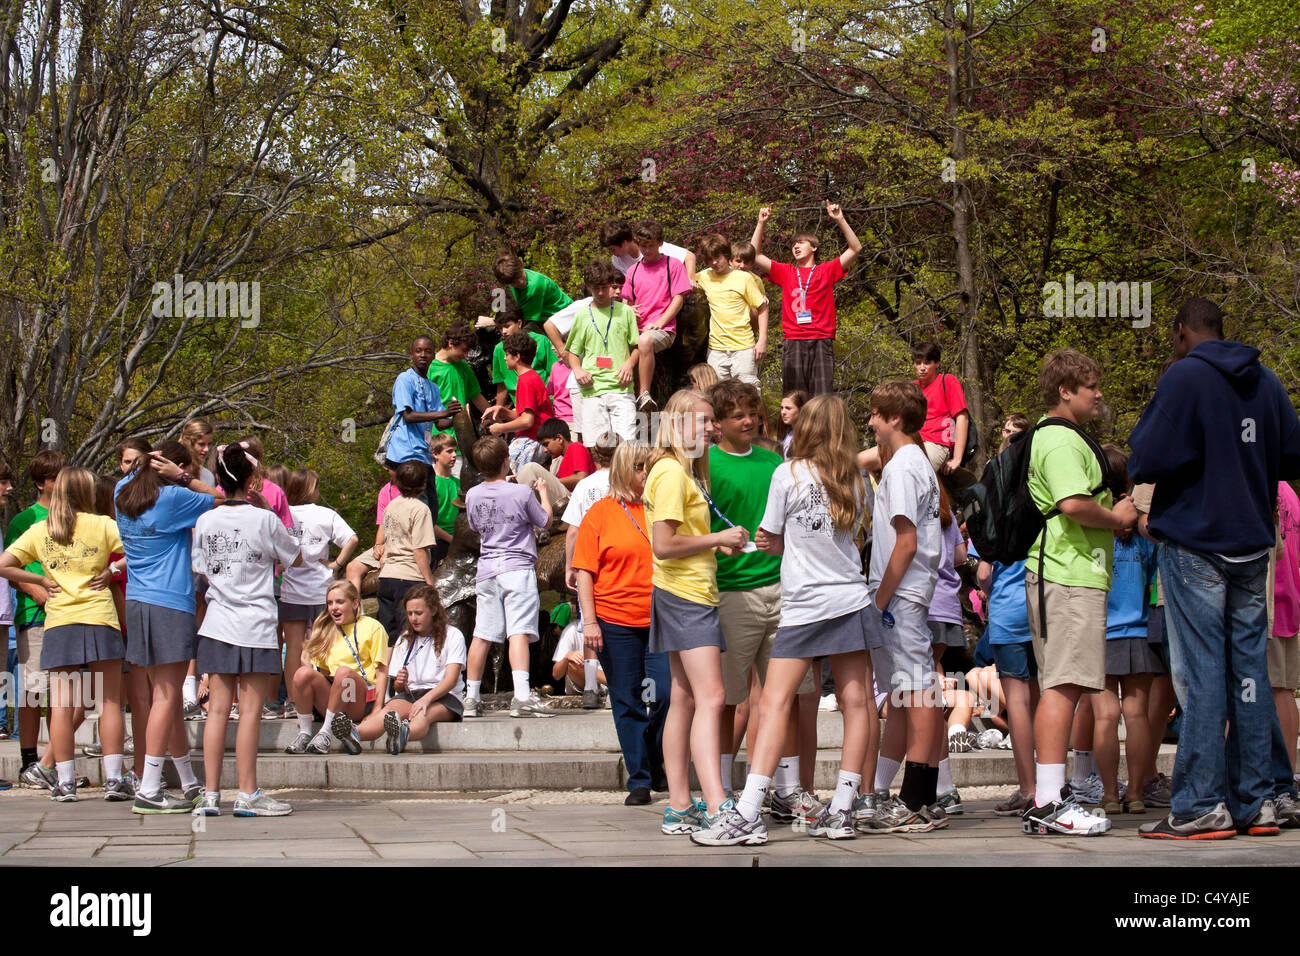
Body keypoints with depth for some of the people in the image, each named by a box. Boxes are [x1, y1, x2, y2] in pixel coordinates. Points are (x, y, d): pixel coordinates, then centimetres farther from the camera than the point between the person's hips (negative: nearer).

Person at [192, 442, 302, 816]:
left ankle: (210, 793, 4)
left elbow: (202, 571, 13)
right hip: (255, 627, -4)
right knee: (250, 711, -1)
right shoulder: (264, 520, -7)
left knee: (218, 708, 4)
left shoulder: (205, 521, 4)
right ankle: (248, 794, 0)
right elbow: (295, 559, 7)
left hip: (217, 624, 4)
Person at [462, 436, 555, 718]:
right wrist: (543, 492, 23)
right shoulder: (521, 493, -9)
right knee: (518, 631, -14)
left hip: (486, 570, 5)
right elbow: (545, 520, 5)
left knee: (482, 634, 10)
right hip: (517, 568, -5)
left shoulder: (473, 495, 5)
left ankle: (471, 697, 16)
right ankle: (521, 695, -26)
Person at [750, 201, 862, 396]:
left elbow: (855, 248, 5)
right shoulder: (786, 272, 16)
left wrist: (840, 220, -4)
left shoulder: (827, 270, 11)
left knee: (822, 398, -9)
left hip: (821, 341, -1)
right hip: (793, 341, 2)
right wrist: (762, 223, 7)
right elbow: (755, 256, 14)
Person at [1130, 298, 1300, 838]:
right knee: (1249, 670, 8)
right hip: (1252, 544, 6)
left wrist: (1137, 447, 5)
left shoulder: (1184, 377, -10)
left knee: (1200, 673, -5)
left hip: (1194, 544, -6)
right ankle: (1255, 802, 9)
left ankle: (1202, 805, -7)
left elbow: (1150, 460, -15)